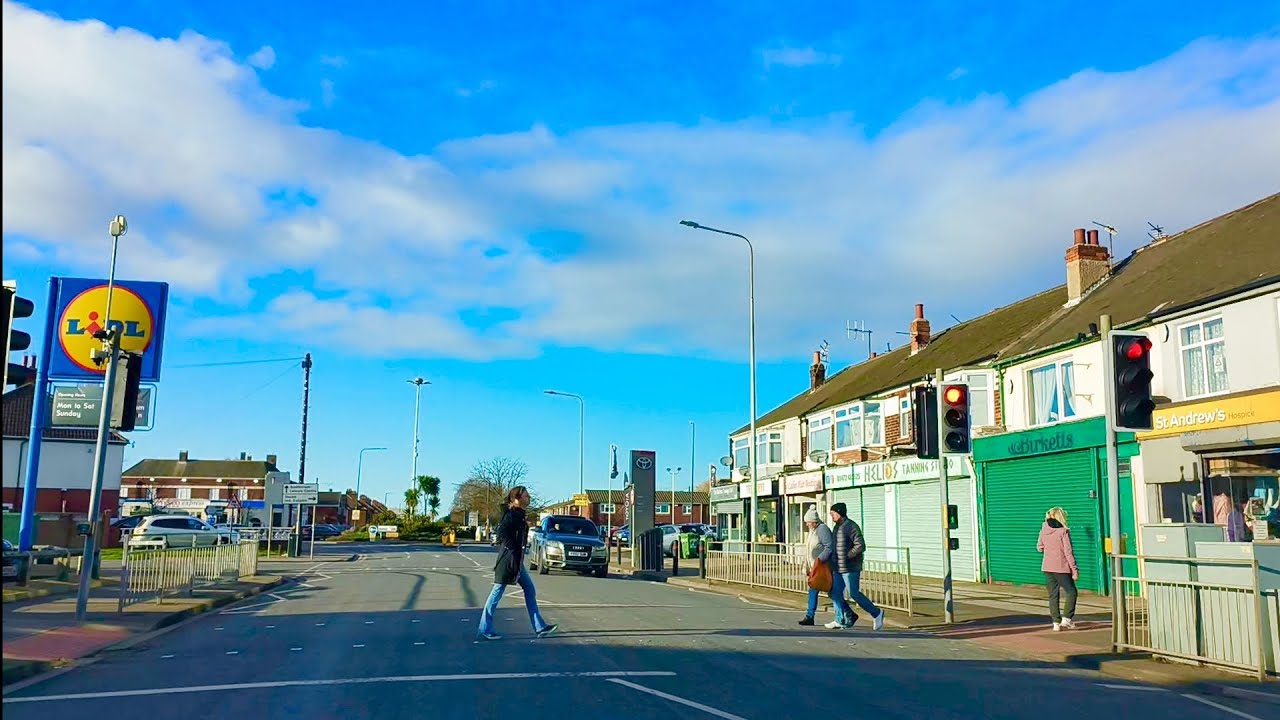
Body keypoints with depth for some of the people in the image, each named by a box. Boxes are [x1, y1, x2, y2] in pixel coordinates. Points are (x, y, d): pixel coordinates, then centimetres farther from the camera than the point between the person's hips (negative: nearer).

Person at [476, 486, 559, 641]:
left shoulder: (518, 515, 12)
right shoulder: (512, 515, -16)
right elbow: (502, 533, -24)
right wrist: (513, 550, -19)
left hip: (516, 560, 10)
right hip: (508, 560, -10)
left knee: (530, 590, 10)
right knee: (497, 593, -2)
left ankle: (540, 627, 14)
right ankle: (484, 631, 7)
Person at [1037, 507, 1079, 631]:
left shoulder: (1044, 530, 2)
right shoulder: (1063, 531, -12)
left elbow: (1039, 547, 12)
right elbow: (1068, 552, -13)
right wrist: (1074, 569, -8)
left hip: (1047, 567, 5)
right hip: (1061, 567, -5)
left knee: (1053, 595, 10)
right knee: (1071, 592, 10)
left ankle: (1056, 622, 9)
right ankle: (1066, 618, 2)